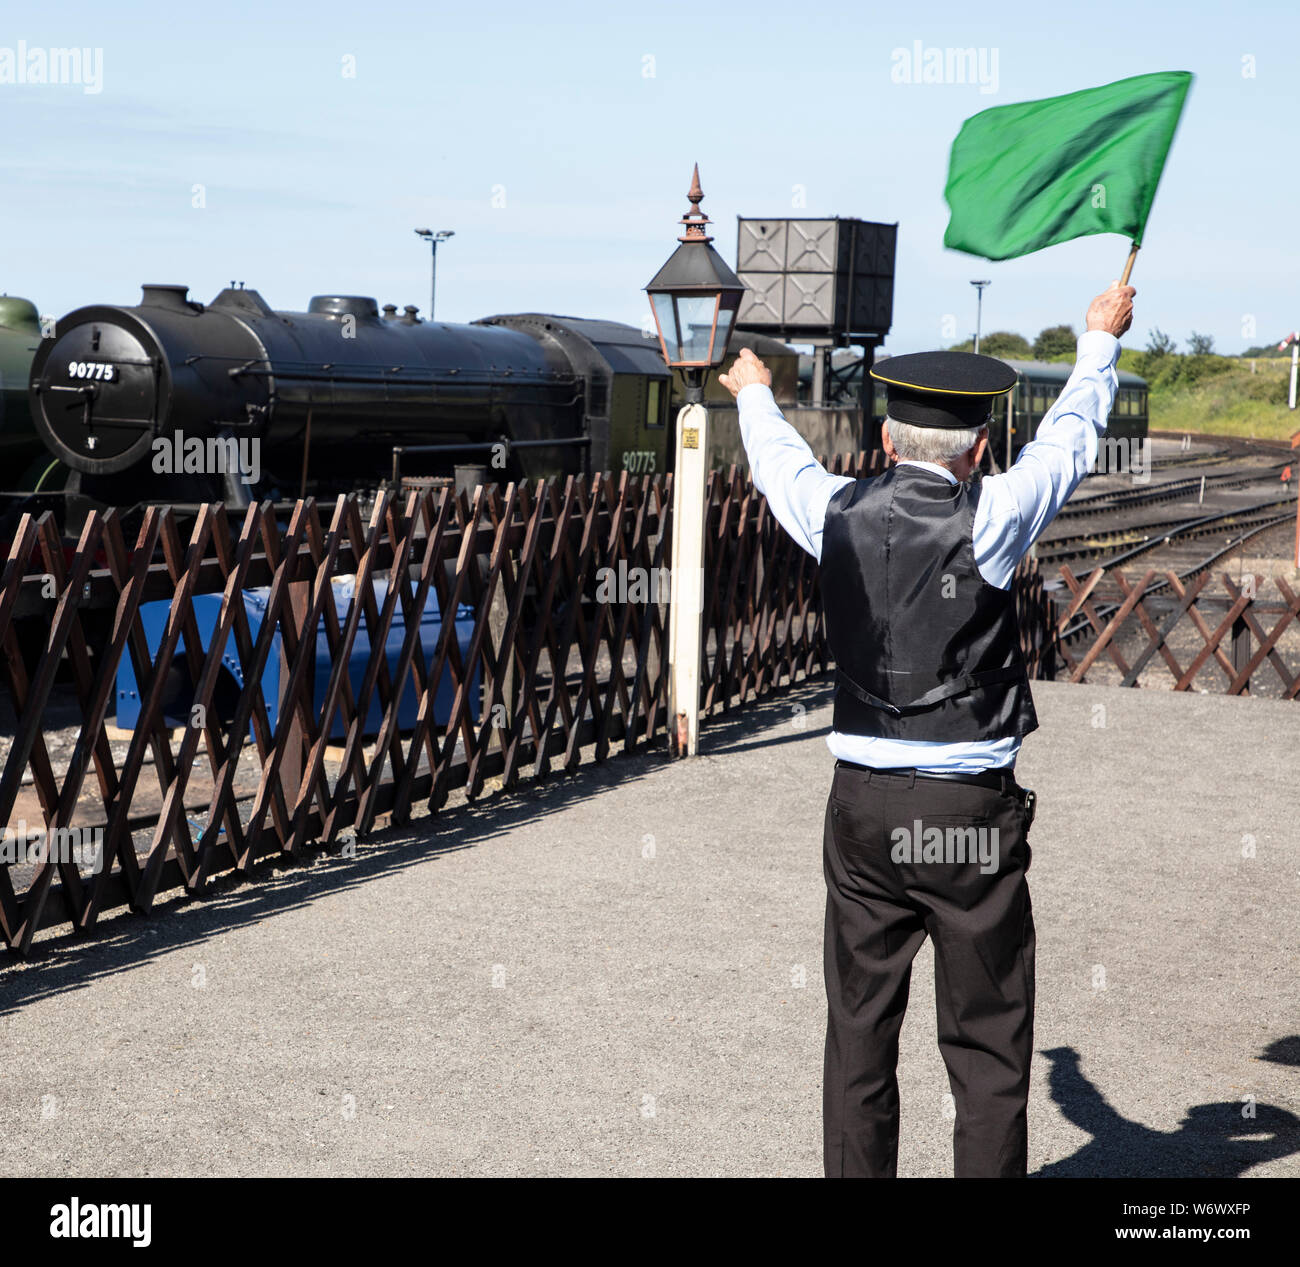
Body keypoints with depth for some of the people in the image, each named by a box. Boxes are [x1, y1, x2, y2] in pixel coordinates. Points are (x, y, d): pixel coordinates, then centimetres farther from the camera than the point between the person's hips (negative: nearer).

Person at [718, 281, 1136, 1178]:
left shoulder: (838, 514, 1)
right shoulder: (989, 521, -8)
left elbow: (781, 463, 24)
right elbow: (1068, 440, 10)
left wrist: (754, 393, 46)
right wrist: (1102, 341, 28)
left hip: (862, 803, 4)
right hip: (972, 810, -4)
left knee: (859, 1034, 11)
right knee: (987, 1045, 4)